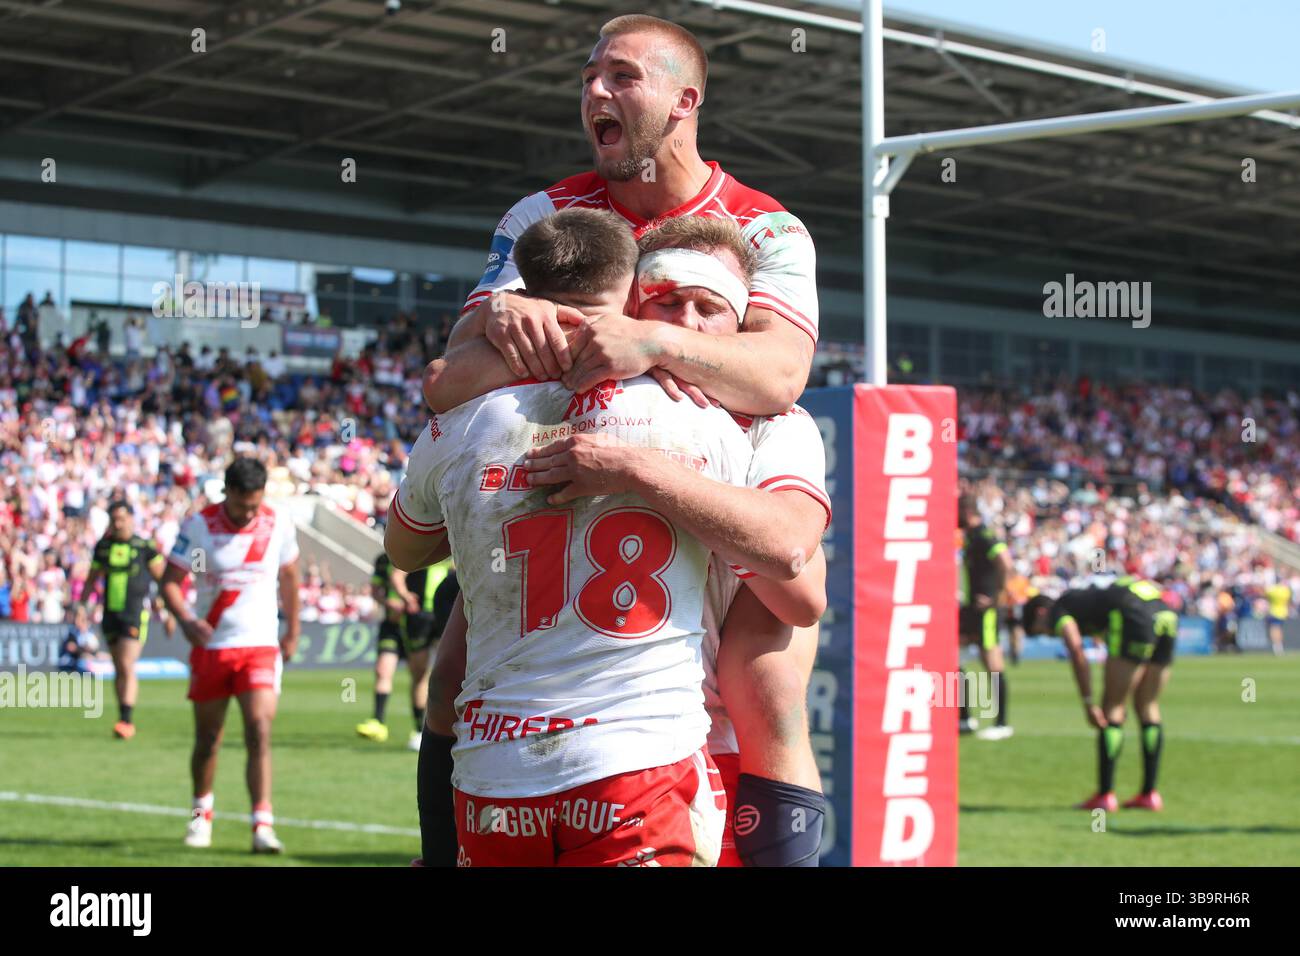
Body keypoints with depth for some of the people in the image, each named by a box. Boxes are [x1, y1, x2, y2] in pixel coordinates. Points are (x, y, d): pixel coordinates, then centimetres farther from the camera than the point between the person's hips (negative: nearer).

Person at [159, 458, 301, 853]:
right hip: (210, 646, 0)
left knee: (260, 732, -15)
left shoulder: (278, 525, -2)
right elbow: (170, 582, -6)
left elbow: (289, 577, 14)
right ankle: (202, 813, 33)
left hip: (260, 646, 0)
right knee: (207, 740, 10)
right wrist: (187, 620, -24)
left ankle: (262, 825, -17)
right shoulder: (198, 525, -8)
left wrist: (292, 632, 18)